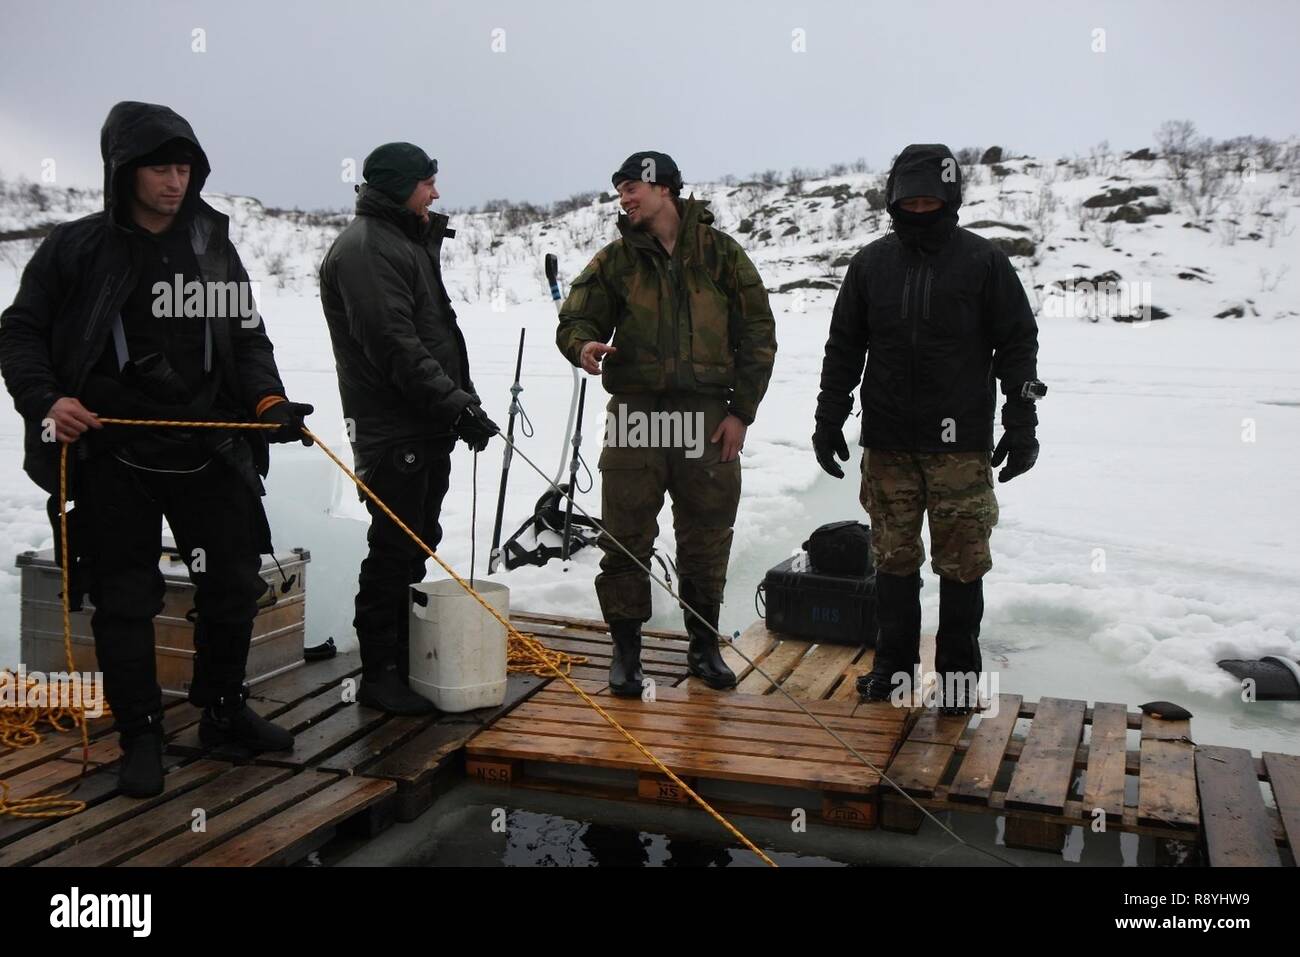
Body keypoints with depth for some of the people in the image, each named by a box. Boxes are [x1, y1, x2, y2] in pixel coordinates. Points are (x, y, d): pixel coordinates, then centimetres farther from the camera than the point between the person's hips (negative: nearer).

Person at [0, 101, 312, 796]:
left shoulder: (213, 246, 8)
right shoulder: (76, 248, -2)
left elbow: (247, 339, 12)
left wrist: (267, 399, -5)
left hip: (209, 447, 4)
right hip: (111, 455, -3)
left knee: (234, 584, 9)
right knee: (124, 601, 3)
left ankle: (224, 712, 29)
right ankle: (141, 737, 18)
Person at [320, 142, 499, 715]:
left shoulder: (410, 241, 20)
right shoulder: (364, 248, -13)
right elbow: (396, 348, -22)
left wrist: (461, 400, 13)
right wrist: (459, 404, -22)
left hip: (429, 428, 10)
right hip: (393, 429, -10)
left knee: (417, 547, 15)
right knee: (395, 551, -4)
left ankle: (406, 661, 26)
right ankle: (379, 674, 6)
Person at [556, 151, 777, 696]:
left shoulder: (720, 253, 5)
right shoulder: (615, 259, 7)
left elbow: (757, 333, 5)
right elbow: (576, 318, 6)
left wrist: (741, 410, -1)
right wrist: (584, 344, -19)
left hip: (707, 418, 0)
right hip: (635, 414, 0)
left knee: (706, 538, 9)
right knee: (625, 539, 1)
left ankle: (704, 646, 26)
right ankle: (626, 649, 15)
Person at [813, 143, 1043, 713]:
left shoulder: (983, 261, 1)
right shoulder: (871, 263, 8)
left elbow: (1019, 345, 3)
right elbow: (843, 347, 13)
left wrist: (1021, 425, -1)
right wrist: (829, 420, 10)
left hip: (961, 443, -2)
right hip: (887, 442, 2)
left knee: (962, 561, 2)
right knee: (894, 558, 8)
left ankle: (958, 671, 16)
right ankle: (894, 665, 20)